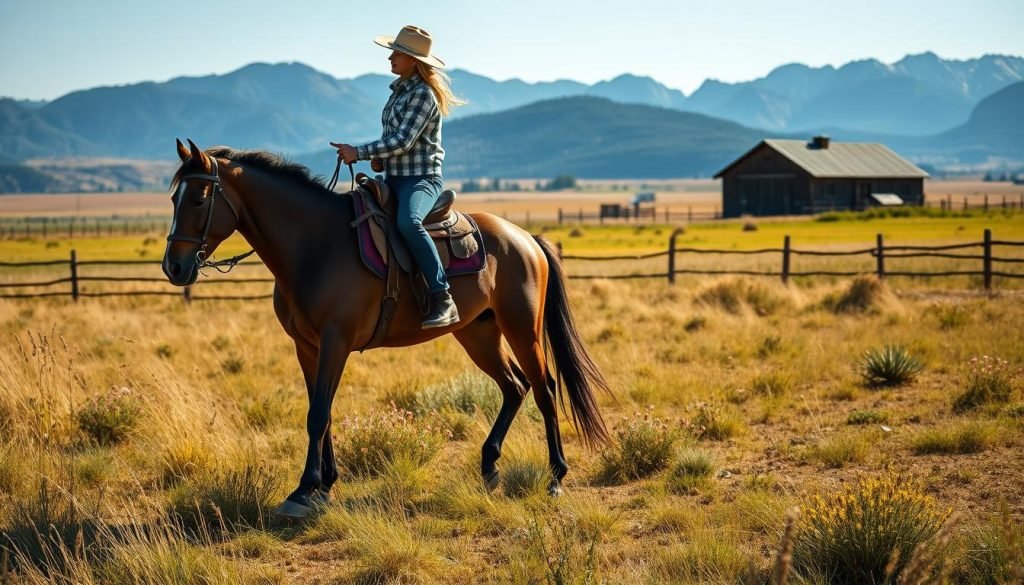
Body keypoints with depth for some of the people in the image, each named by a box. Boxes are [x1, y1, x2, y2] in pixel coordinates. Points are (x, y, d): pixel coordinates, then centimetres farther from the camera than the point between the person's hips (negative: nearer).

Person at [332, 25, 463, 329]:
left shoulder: (423, 94, -13)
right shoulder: (399, 89, 15)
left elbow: (403, 140, -20)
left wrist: (359, 152, -18)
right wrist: (380, 158, 5)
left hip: (421, 179, -10)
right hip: (394, 179, 10)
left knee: (408, 222, -39)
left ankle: (443, 301, -38)